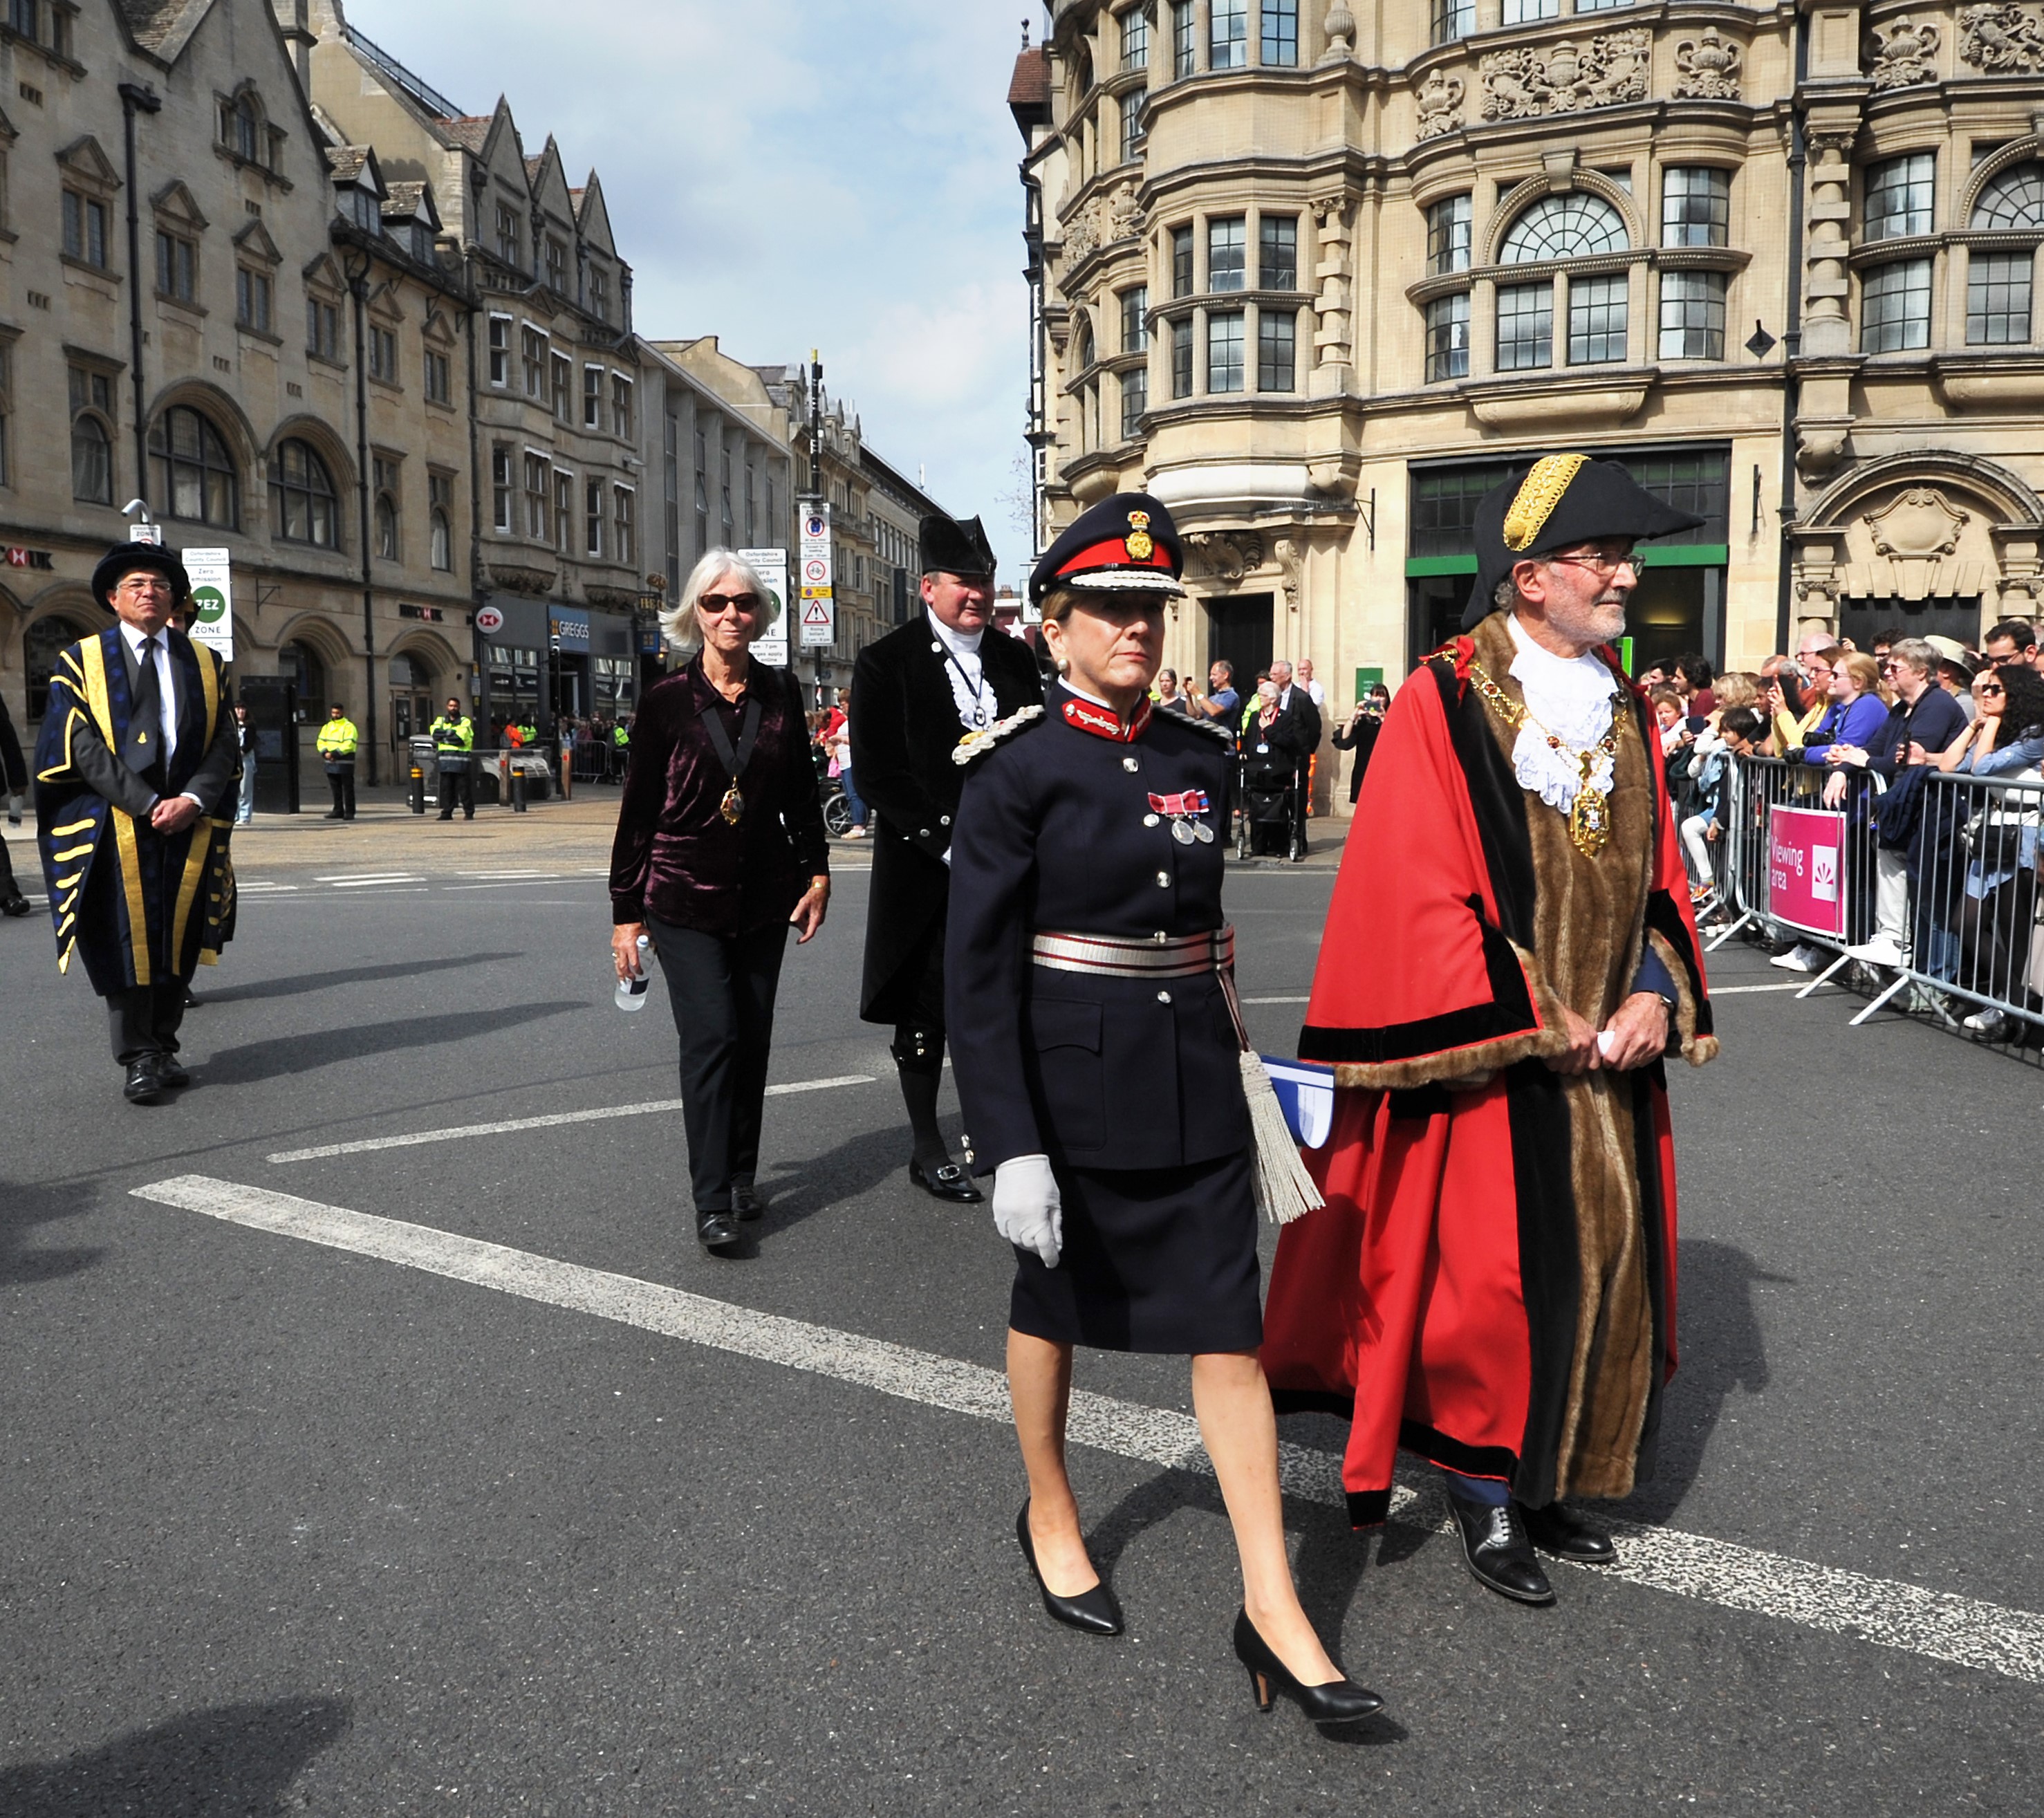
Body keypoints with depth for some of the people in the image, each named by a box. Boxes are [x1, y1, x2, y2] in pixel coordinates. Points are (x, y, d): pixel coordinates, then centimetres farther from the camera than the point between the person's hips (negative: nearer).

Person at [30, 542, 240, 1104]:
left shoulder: (204, 663, 12)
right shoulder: (81, 662, 5)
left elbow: (224, 742, 6)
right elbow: (83, 747, -4)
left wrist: (192, 799, -11)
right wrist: (146, 804, -15)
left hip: (188, 823, 3)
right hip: (114, 826, -2)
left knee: (176, 938, 5)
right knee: (125, 941, -4)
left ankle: (164, 1046, 14)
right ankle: (138, 1057, 1)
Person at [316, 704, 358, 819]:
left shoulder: (349, 726, -5)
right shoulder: (327, 727, 16)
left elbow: (349, 744, -16)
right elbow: (320, 742, 12)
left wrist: (334, 754, -20)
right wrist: (325, 753, -8)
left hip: (345, 763, -6)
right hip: (331, 763, 6)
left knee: (347, 789, -4)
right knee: (336, 789, 12)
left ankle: (349, 812, -1)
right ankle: (338, 811, 20)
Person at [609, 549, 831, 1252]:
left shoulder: (782, 693, 4)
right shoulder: (666, 701, -5)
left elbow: (801, 793, 12)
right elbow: (637, 811, -2)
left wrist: (816, 873, 3)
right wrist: (625, 911, -2)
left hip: (765, 897, 3)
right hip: (684, 898, -3)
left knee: (752, 1040, 8)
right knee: (712, 1037, -11)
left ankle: (742, 1178, 23)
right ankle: (712, 1202, -6)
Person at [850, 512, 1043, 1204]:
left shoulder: (1016, 659, 10)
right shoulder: (886, 663, -4)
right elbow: (879, 775, -10)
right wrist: (948, 838, -16)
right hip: (927, 865, -3)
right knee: (926, 1006, 6)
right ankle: (926, 1146, 18)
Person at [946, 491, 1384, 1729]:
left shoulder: (1199, 758, 5)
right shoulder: (1021, 768, -11)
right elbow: (978, 970, -13)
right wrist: (1010, 1146, -18)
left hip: (1194, 1085, 4)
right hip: (1070, 1083, -4)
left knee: (1231, 1328, 3)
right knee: (1056, 1299, 16)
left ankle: (1273, 1608, 12)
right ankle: (1051, 1514, 40)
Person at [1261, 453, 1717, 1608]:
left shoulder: (1625, 709, 9)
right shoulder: (1443, 705, -12)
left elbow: (1658, 873, 12)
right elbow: (1418, 894, -16)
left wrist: (1655, 995, -5)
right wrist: (1530, 1026, -16)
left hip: (1607, 1050, 7)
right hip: (1487, 1055, -7)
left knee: (1603, 1263, 13)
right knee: (1488, 1274, 1)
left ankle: (1550, 1487, 31)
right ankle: (1485, 1503, 21)